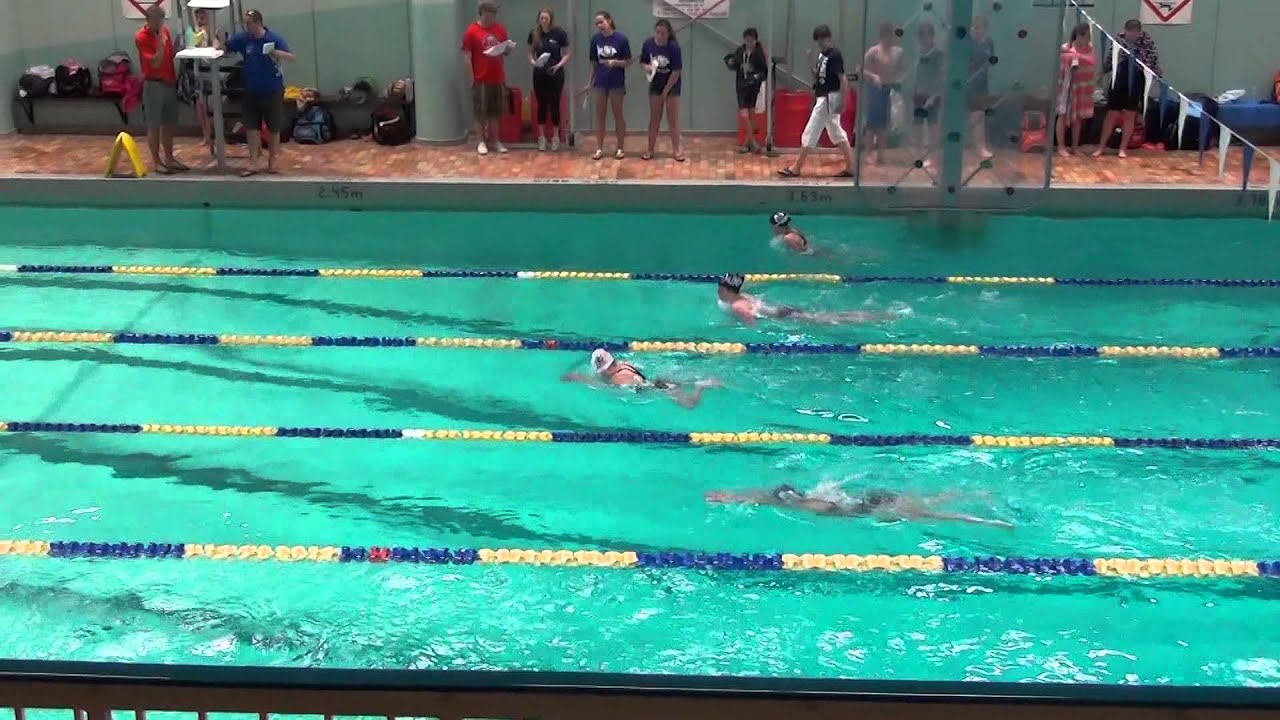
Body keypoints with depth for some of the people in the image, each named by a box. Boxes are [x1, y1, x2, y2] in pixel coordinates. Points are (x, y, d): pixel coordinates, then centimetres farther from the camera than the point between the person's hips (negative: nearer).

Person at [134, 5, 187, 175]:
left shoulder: (165, 31, 6)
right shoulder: (141, 38, -15)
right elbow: (155, 62, -21)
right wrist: (161, 40, -25)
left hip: (170, 83, 7)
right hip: (154, 85, -7)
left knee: (169, 124, 12)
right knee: (154, 125, 1)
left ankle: (169, 158, 22)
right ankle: (156, 161, 8)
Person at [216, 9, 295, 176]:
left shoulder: (274, 39, -10)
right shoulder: (243, 39, -2)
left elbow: (292, 58, -16)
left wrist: (277, 53, -35)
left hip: (273, 91, -3)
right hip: (252, 91, 3)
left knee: (274, 129, 6)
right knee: (252, 128, 2)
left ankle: (272, 163, 20)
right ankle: (253, 164, 8)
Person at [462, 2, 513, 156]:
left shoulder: (500, 29, 6)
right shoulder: (472, 31, -8)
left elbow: (506, 51, 16)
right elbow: (467, 57, -7)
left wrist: (508, 48, -8)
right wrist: (471, 78, -11)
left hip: (497, 78, 4)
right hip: (480, 79, -4)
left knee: (495, 111, 11)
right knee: (480, 112, 2)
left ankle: (495, 140, 18)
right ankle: (481, 142, 8)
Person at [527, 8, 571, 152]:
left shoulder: (560, 33, -8)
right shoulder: (534, 34, 0)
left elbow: (567, 53, -3)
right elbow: (531, 52, 9)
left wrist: (559, 64, -18)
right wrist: (532, 61, -11)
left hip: (555, 74, -2)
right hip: (539, 74, 2)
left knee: (554, 105, 3)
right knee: (542, 105, 8)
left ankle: (555, 137, 15)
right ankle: (541, 137, 17)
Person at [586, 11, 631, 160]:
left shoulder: (621, 39, -10)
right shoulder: (595, 39, -1)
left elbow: (628, 62, -5)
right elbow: (594, 63, 7)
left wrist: (615, 62, -22)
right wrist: (590, 82, 8)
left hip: (617, 83, -3)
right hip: (600, 83, 3)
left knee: (618, 115, 7)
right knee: (600, 116, 8)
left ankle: (621, 148, 17)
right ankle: (599, 149, 16)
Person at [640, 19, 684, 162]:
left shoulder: (674, 47, -22)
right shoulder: (648, 44, -12)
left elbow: (676, 71, -18)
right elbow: (642, 62, 4)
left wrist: (665, 91, -13)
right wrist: (647, 67, -21)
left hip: (672, 86, -3)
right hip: (655, 85, 3)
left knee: (673, 119, 2)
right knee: (654, 118, 9)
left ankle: (676, 150, 9)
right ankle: (650, 149, 16)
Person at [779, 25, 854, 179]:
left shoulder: (834, 55, -16)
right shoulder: (822, 54, 11)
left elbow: (843, 79, -19)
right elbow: (816, 77, 15)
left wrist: (842, 102, -21)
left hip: (829, 98, -10)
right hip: (823, 98, 10)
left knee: (811, 132, -4)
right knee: (837, 134, 11)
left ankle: (796, 168, 2)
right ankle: (850, 167, 14)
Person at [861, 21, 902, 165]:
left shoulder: (898, 52, 3)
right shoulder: (874, 51, -12)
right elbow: (861, 69, -10)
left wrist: (899, 79, -5)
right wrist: (873, 76, -25)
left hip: (891, 89, 5)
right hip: (876, 89, -5)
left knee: (885, 123, 9)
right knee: (872, 123, 1)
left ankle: (880, 153, 18)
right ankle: (871, 153, 9)